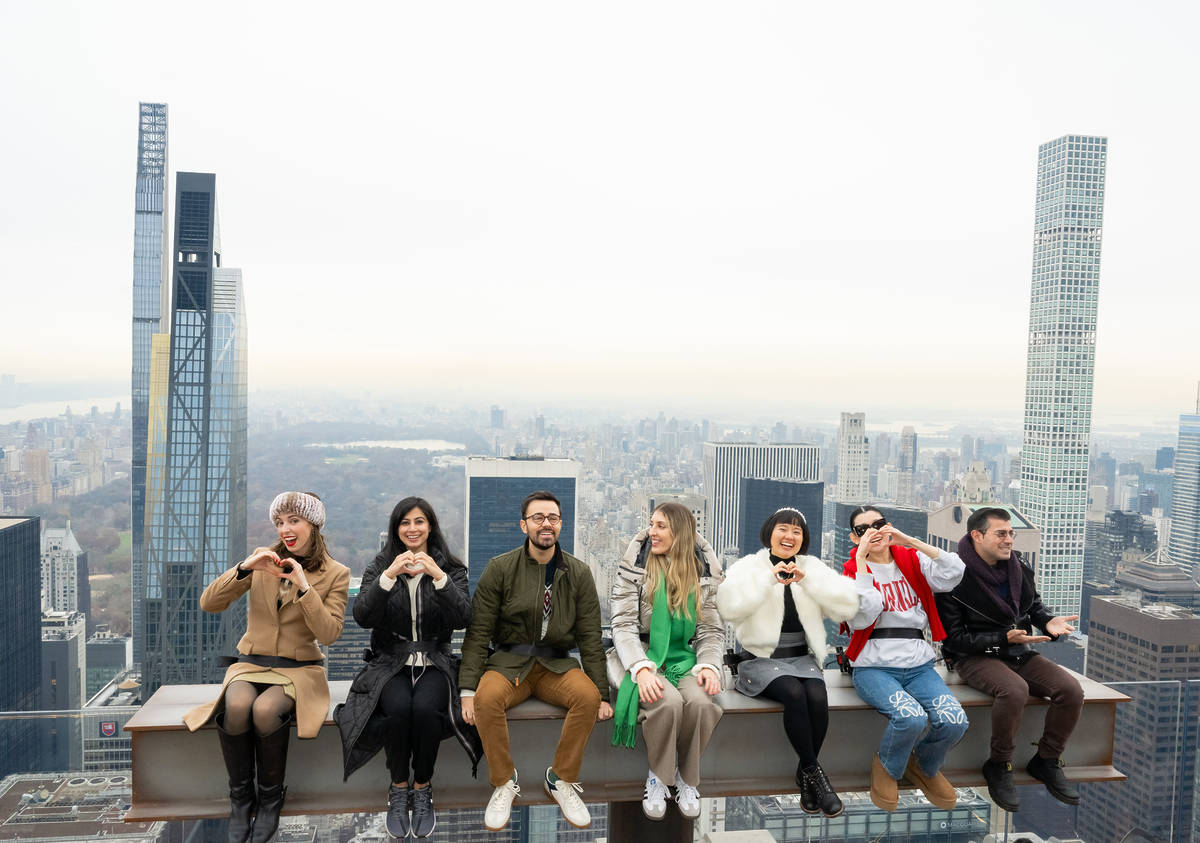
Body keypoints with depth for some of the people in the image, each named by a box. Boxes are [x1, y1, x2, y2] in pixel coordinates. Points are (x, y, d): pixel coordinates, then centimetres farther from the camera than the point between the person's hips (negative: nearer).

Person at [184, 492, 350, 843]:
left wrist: (303, 587, -19)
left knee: (265, 710, -33)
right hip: (252, 662, 2)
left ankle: (270, 798, -8)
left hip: (299, 668, -2)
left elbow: (329, 634, -11)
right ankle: (240, 798, -9)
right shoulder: (264, 559, 5)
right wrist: (244, 569, -19)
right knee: (236, 706, -31)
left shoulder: (335, 574, -1)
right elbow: (208, 604, -3)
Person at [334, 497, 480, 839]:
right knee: (398, 709, -30)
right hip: (390, 664, 1)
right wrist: (389, 576, -23)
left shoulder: (451, 568, 6)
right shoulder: (379, 567, 8)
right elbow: (362, 617, -8)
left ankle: (422, 790, -8)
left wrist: (438, 576, -24)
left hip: (434, 664, 0)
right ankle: (399, 789, -7)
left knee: (425, 709, -31)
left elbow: (462, 619, -10)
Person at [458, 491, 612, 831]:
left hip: (557, 663, 1)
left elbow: (590, 637, 3)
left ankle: (562, 780, -6)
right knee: (488, 698, -32)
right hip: (509, 661, -1)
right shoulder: (499, 569, -2)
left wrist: (601, 694, -4)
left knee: (588, 696, -28)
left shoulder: (578, 573, 2)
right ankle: (504, 783, -8)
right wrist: (468, 689, -13)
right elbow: (478, 633, -3)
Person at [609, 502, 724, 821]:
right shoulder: (635, 565, -2)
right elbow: (624, 625, -8)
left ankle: (687, 780, -3)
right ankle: (657, 778, -5)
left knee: (701, 701, -29)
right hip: (641, 656, -2)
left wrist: (709, 665, -15)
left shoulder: (704, 571, 5)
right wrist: (642, 669, -24)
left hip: (684, 658, 2)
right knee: (668, 702, -32)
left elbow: (712, 630, 5)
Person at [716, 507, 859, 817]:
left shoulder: (813, 568, 10)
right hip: (762, 660, -3)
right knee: (794, 693, -31)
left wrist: (807, 579, -18)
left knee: (817, 697, -27)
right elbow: (729, 606, -20)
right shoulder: (748, 567, 1)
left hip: (802, 658, 3)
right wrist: (769, 578, -27)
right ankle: (813, 771, -11)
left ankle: (805, 774, -4)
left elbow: (847, 606, -7)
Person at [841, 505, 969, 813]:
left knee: (955, 722, -21)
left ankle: (925, 768, 13)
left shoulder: (911, 561, 12)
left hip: (918, 664, 3)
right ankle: (886, 769, 3)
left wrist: (911, 541, -8)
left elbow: (953, 574, -7)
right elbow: (863, 616, -15)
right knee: (911, 717, -31)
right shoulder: (852, 570, 4)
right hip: (874, 666, -3)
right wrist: (861, 561, -14)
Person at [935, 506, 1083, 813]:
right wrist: (1004, 638, -22)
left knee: (1071, 690, -15)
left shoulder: (1019, 569, 5)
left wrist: (1049, 622, -4)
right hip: (976, 658, -6)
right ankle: (998, 766, -12)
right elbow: (953, 638, -14)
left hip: (1019, 652, 7)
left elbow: (1034, 606, 20)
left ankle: (1046, 761, 7)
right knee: (1015, 689, -35)